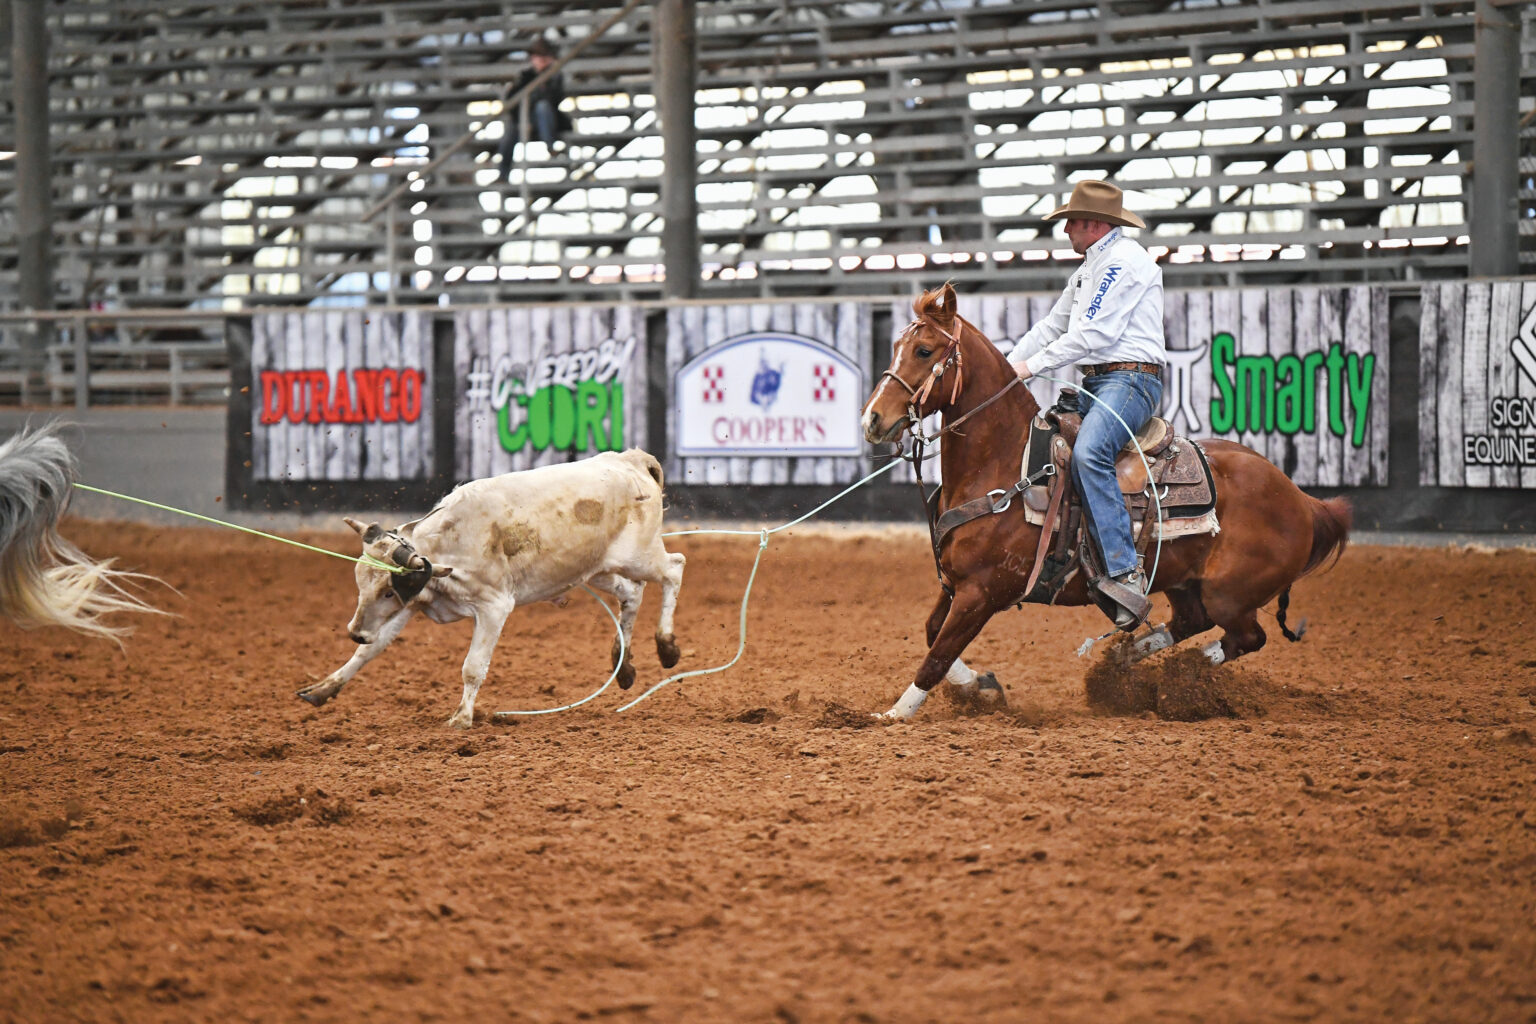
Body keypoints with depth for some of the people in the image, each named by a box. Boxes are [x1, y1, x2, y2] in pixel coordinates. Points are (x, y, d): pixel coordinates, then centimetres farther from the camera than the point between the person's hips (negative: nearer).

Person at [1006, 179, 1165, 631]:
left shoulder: (1125, 259, -9)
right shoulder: (1089, 270, 24)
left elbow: (1095, 333, -16)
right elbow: (1053, 326, 29)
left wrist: (1033, 365, -11)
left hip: (1130, 380, -11)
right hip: (1095, 385, 11)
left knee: (1087, 454, -33)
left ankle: (1125, 575, -40)